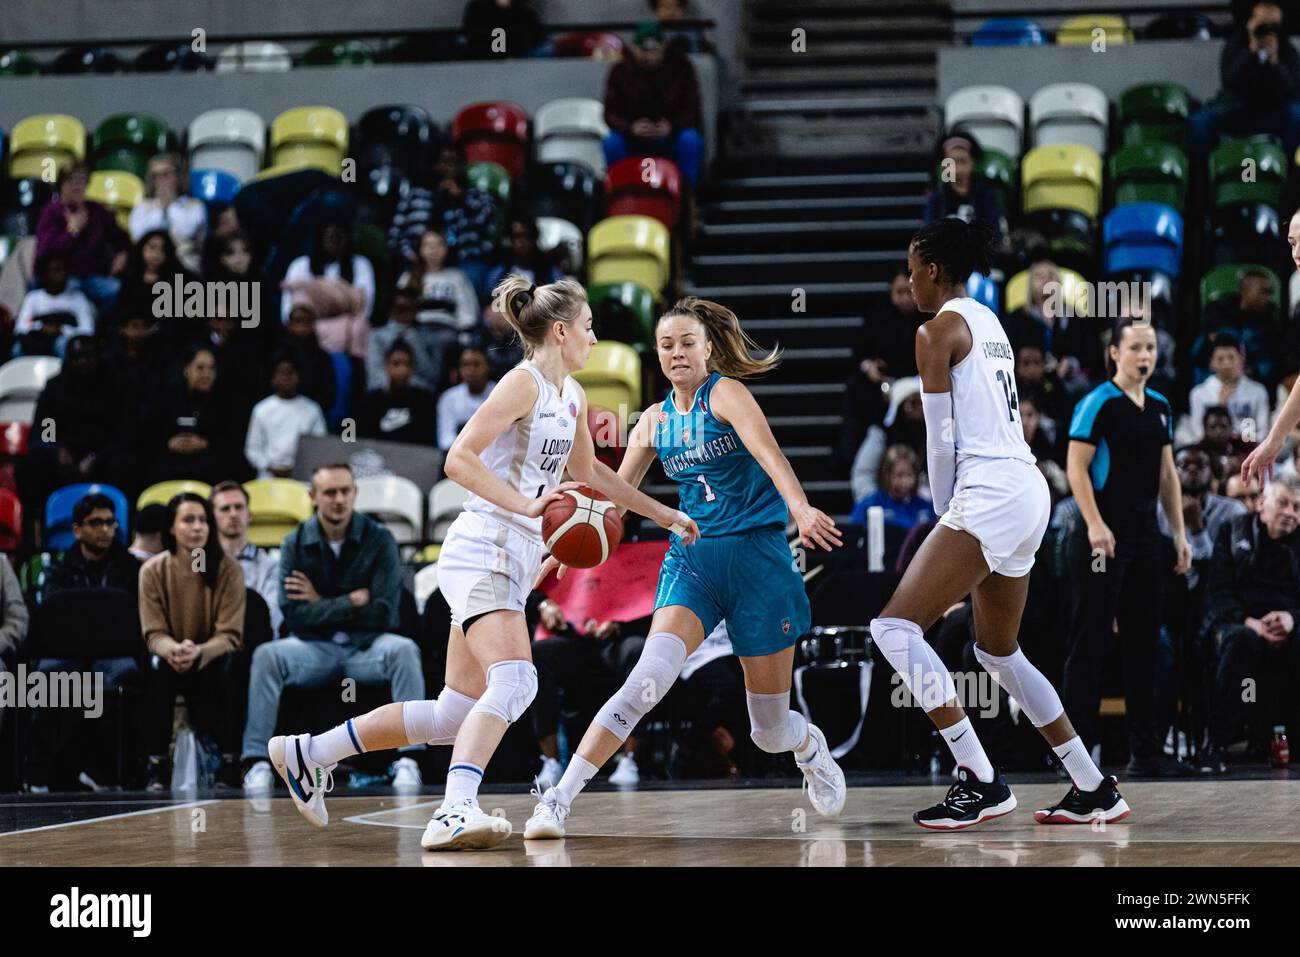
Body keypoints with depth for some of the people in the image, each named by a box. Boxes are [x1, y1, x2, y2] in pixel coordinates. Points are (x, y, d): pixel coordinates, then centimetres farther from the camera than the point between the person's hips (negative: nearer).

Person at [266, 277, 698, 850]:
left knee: (455, 714, 7)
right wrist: (526, 504, -27)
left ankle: (308, 753, 17)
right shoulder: (524, 383, -10)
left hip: (512, 563, 9)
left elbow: (587, 472, 33)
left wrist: (663, 514, 35)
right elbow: (458, 460, -17)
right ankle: (454, 813, -41)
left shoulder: (571, 395, 18)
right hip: (483, 551, -9)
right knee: (514, 682, -28)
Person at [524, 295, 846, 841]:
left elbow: (769, 455, -24)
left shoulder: (725, 392, -7)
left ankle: (810, 747, 44)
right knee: (649, 678, -24)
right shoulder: (655, 420, 10)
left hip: (757, 555, -3)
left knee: (770, 728, 5)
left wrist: (801, 510, -41)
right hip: (691, 557, 3)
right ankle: (560, 798, -29)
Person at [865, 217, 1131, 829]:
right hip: (1029, 489, 10)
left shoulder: (939, 330, -6)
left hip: (988, 496, -10)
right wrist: (956, 517, 20)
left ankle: (981, 782, -14)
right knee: (999, 652, 20)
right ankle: (1095, 791, 20)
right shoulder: (989, 322, 20)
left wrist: (943, 512, 5)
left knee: (895, 627, -10)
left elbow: (941, 441, -8)